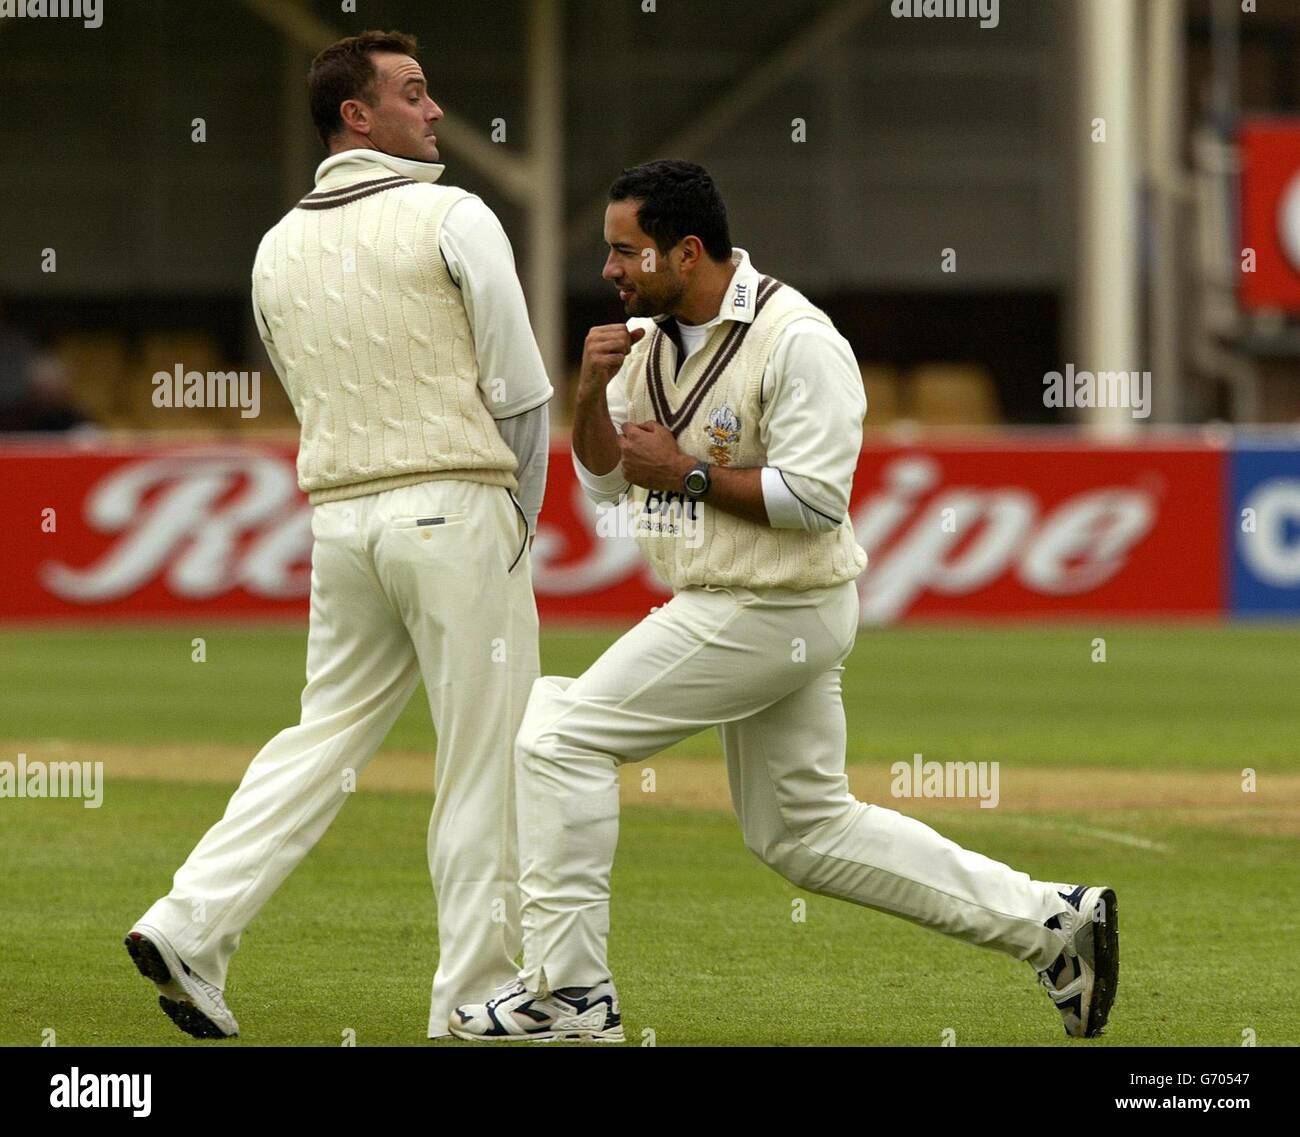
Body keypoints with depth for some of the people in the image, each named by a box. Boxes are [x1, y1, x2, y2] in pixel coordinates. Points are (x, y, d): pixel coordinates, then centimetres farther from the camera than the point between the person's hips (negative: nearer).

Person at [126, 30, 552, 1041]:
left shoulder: (280, 248, 13)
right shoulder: (452, 219, -6)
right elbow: (519, 388, -7)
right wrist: (518, 521, 7)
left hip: (340, 515, 6)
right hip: (455, 509, -6)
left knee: (327, 734, 13)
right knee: (484, 757, 1)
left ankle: (192, 925, -1)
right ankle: (474, 997, 2)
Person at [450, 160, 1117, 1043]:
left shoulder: (796, 341, -18)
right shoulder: (649, 339, 8)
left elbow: (817, 499, -23)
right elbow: (606, 481, 14)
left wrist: (687, 473, -19)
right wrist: (592, 391, -4)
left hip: (775, 611, -10)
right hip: (744, 609, 10)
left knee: (560, 738, -10)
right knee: (807, 830, 15)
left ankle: (569, 992, -6)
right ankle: (1052, 922, 17)